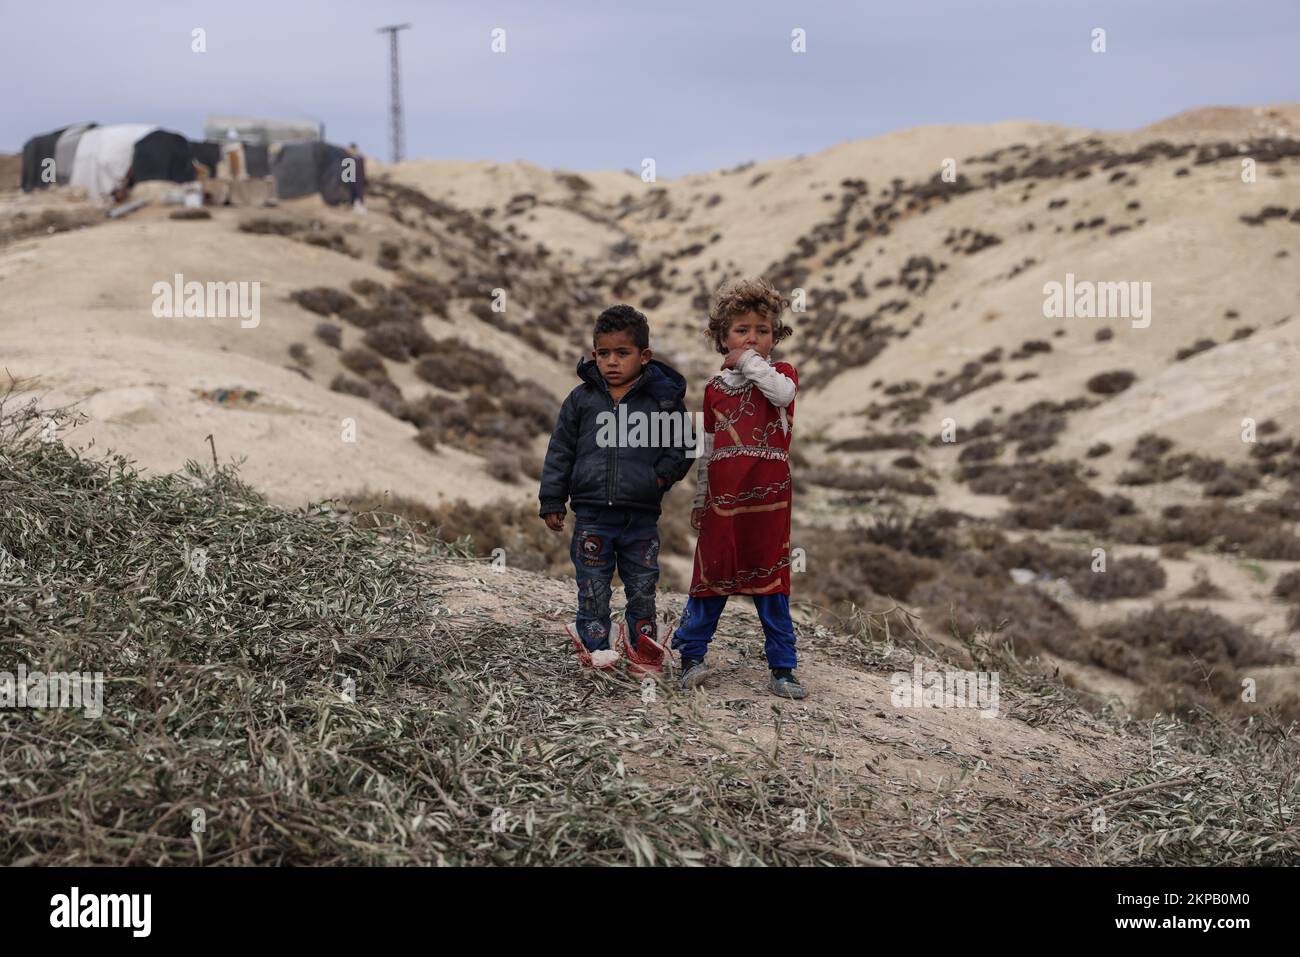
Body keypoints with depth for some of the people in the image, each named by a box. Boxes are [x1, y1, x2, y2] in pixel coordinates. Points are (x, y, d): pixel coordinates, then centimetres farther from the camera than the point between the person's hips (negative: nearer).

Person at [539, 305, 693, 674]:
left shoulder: (664, 397, -1)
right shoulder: (581, 399, 2)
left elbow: (681, 445, 7)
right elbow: (560, 452, 7)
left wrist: (663, 474, -9)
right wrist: (552, 501, 5)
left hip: (642, 515, 0)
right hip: (592, 514, 1)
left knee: (642, 586, 9)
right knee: (593, 586, 5)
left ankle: (643, 650, 21)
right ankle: (595, 647, 15)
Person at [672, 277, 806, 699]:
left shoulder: (781, 374, 4)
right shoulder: (715, 388, 9)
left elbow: (782, 393, -23)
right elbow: (708, 449, 14)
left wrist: (750, 362, -11)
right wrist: (700, 500, 15)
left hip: (768, 498, -1)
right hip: (723, 498, 1)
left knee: (771, 583, 3)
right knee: (713, 575, 5)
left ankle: (782, 667, 9)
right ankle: (690, 653, 17)